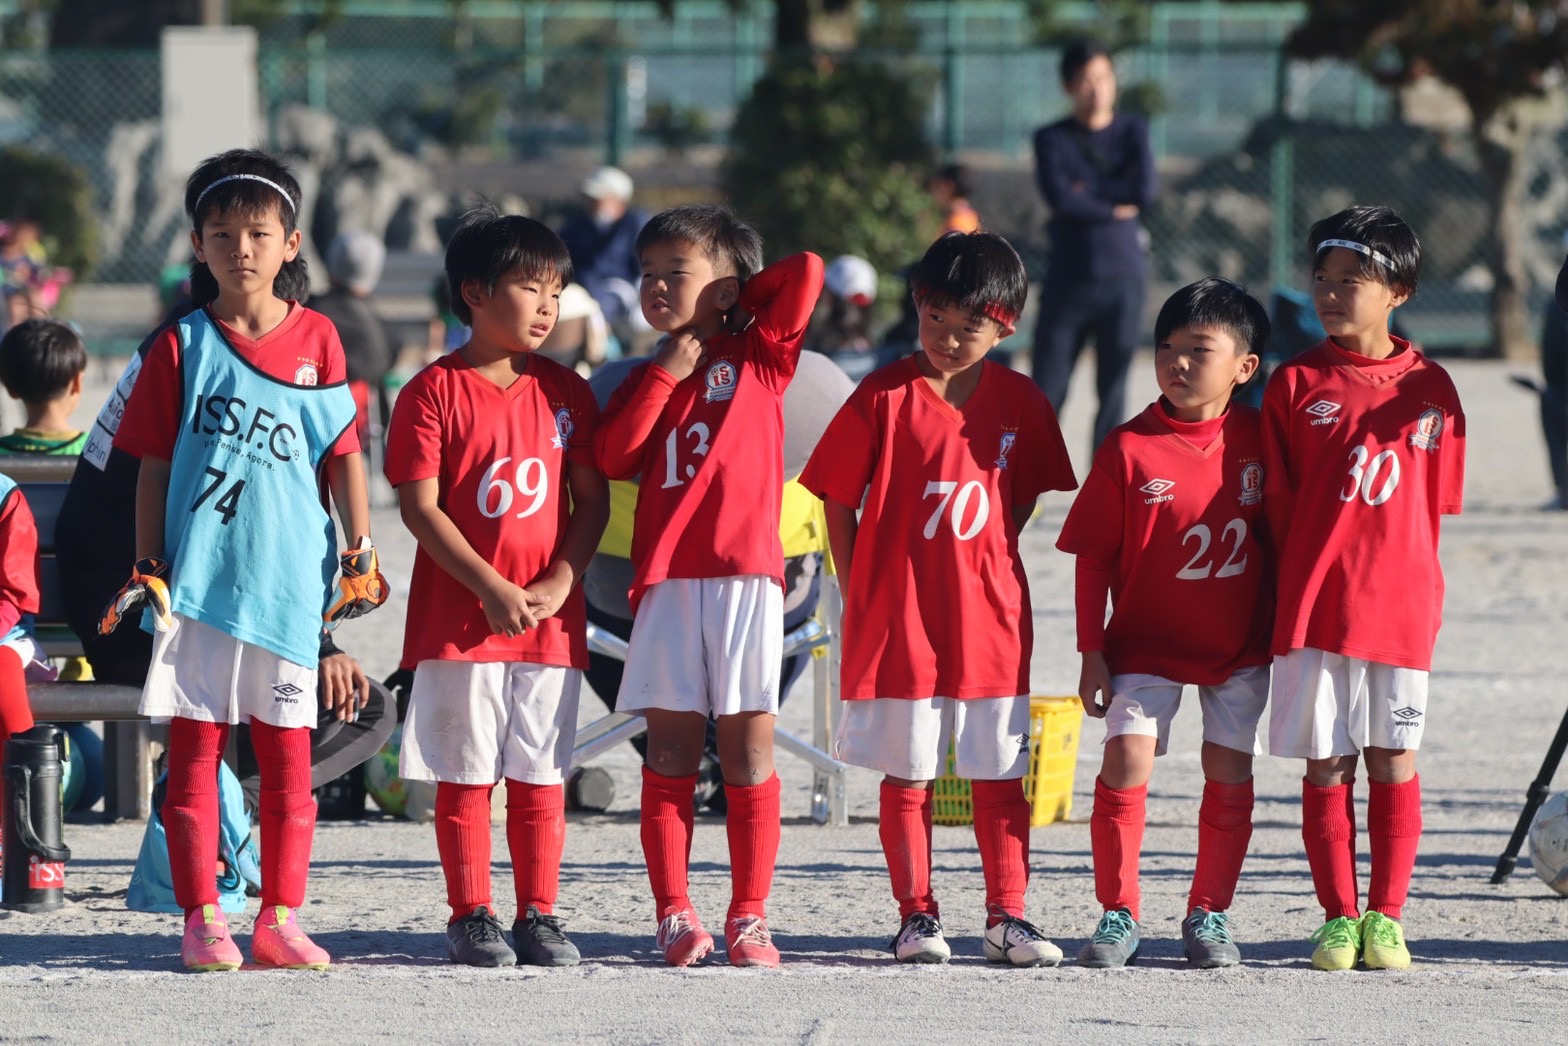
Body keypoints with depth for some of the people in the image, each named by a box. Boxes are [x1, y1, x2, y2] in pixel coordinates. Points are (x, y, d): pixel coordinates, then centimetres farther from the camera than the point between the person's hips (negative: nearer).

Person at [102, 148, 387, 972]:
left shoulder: (314, 339, 4)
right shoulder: (184, 346, 1)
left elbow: (344, 454, 9)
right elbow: (153, 465, 4)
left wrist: (360, 555, 5)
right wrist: (147, 568, -1)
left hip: (287, 580, 1)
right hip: (197, 577, -1)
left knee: (288, 756, 4)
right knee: (194, 750, 0)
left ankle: (279, 919, 9)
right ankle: (201, 921, 4)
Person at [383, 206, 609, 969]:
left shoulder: (564, 392, 9)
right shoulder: (435, 391, -4)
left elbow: (593, 500, 9)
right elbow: (420, 507, -8)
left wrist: (560, 582, -7)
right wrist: (492, 588, -15)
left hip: (550, 618, 3)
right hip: (458, 617, -3)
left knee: (541, 775, 5)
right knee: (464, 775, 1)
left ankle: (537, 915, 12)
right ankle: (470, 916, 8)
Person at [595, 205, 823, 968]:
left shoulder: (758, 356, 7)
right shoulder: (646, 379, 17)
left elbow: (806, 272, -3)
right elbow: (614, 457, 1)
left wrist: (734, 298, 9)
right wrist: (665, 376, -1)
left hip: (744, 571, -3)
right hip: (664, 576, 3)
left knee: (747, 747, -2)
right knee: (670, 747, 1)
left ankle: (749, 918, 1)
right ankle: (673, 915, 4)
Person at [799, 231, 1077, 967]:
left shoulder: (1019, 402, 2)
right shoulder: (885, 395, -6)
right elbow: (838, 500, -2)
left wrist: (988, 560, 4)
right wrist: (857, 594, -3)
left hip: (989, 616, 2)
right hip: (897, 619, -2)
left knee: (1001, 776, 5)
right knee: (907, 774, 4)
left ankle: (1006, 918, 11)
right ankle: (916, 915, 12)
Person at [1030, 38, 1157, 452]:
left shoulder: (1133, 132, 8)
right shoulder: (1052, 139, 5)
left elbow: (1144, 191, -8)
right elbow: (1058, 196, -12)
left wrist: (1087, 192, -6)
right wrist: (1113, 208, -9)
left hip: (1121, 278, 1)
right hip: (1068, 278, -1)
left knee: (1113, 392, 3)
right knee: (1047, 390, -4)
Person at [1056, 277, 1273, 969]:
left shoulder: (1258, 442, -4)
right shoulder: (1128, 449, -10)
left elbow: (1279, 538, 7)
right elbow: (1094, 557, -4)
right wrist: (1092, 653, -6)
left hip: (1240, 646, 2)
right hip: (1145, 644, -2)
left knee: (1230, 772, 3)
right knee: (1126, 760, -12)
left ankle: (1209, 914, 18)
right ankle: (1118, 914, -1)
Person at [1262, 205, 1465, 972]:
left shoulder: (1429, 389, 5)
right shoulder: (1296, 384, 3)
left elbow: (1432, 508, 9)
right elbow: (1277, 503, 6)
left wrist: (1417, 595, 2)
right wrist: (1302, 585, 0)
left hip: (1399, 609, 0)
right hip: (1314, 611, 0)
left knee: (1393, 764, 2)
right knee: (1327, 767, 2)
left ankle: (1386, 917, 11)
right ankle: (1338, 917, 10)